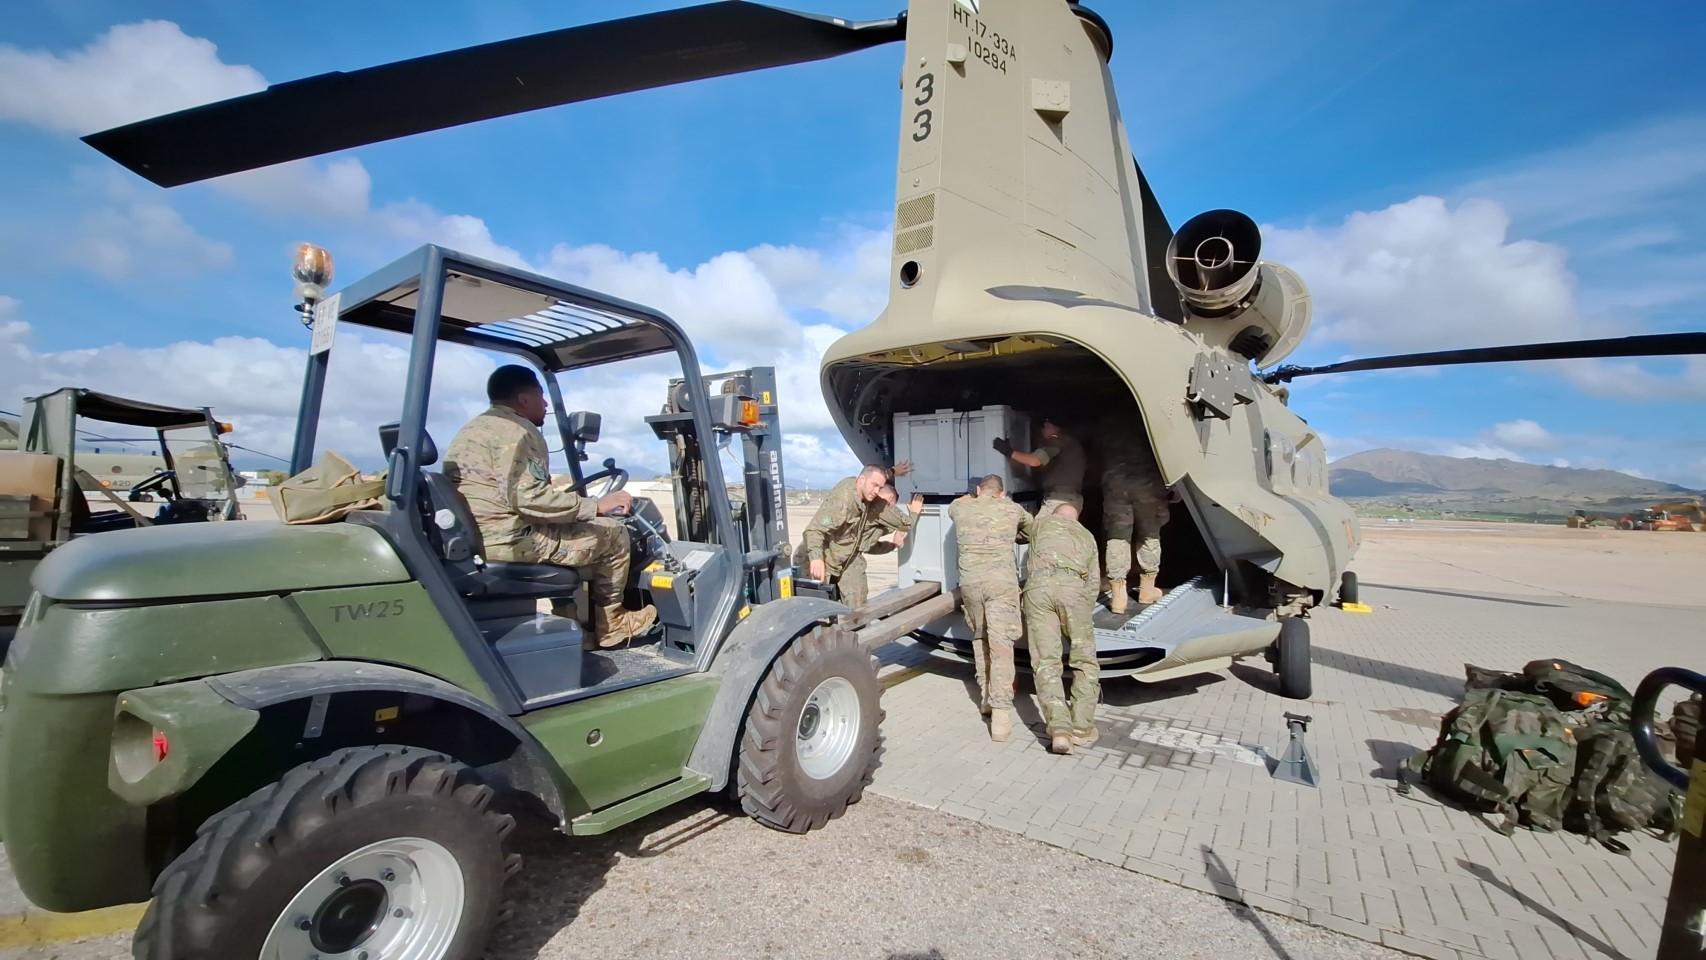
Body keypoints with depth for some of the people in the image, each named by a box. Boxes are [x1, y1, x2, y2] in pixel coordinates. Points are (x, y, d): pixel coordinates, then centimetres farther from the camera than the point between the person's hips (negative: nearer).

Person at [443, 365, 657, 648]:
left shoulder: (474, 429, 21)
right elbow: (527, 498, -25)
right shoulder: (515, 431, -13)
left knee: (582, 530, 25)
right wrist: (595, 505, -21)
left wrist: (561, 497, 31)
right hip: (507, 539, -11)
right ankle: (609, 621, 15)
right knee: (612, 533, -4)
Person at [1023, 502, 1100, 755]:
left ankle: (1059, 729, -9)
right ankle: (1082, 728, 10)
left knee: (1045, 662, 1)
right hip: (1073, 586, 1)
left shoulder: (1042, 522, 31)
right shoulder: (1086, 535, 32)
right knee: (1085, 661, 14)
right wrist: (1085, 616, 35)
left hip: (1039, 586, 0)